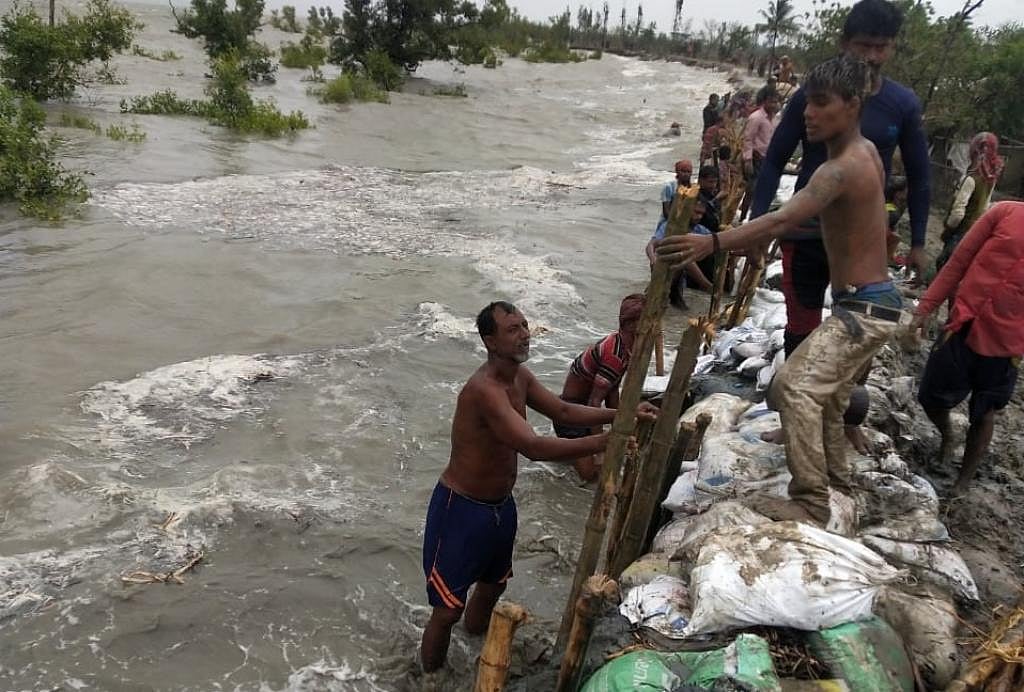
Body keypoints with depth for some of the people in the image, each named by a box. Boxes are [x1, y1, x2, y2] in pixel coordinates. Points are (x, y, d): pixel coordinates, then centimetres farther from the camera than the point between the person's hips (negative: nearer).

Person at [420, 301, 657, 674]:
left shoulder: (520, 376, 0)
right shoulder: (484, 389, -31)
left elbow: (562, 410, 9)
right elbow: (534, 447, -38)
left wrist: (620, 414, -3)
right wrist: (604, 442, -39)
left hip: (501, 504, 10)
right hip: (461, 508, -9)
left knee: (493, 583, 30)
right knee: (448, 608, 3)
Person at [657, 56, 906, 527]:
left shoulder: (841, 169, -23)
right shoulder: (864, 151, 8)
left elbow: (782, 222, -39)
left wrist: (712, 243, -48)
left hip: (864, 309, -11)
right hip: (868, 304, 11)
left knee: (794, 386, -20)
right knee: (825, 398, 22)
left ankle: (810, 504, -15)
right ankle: (835, 484, 40)